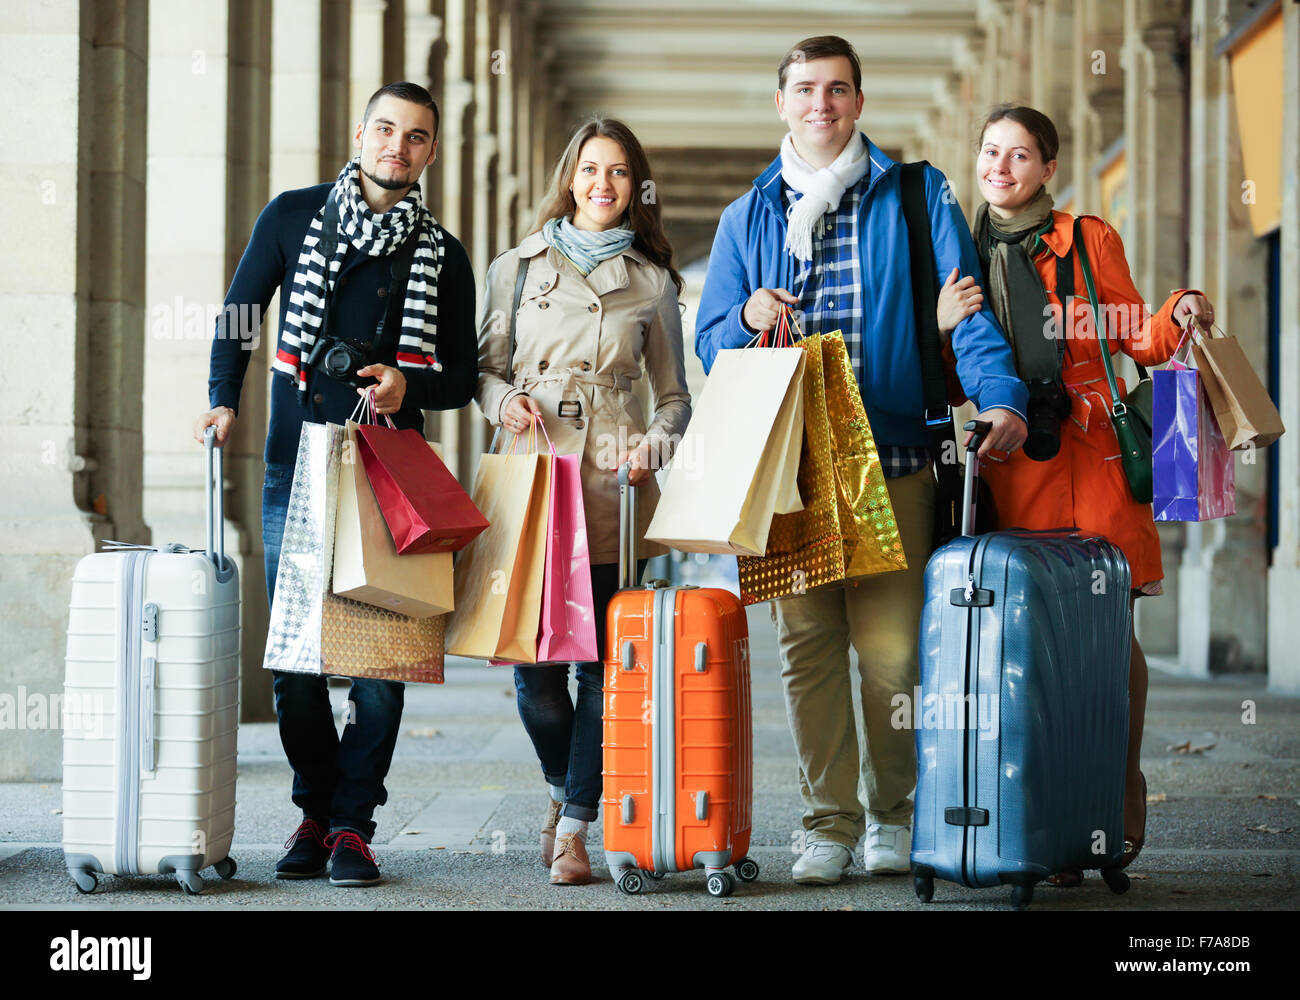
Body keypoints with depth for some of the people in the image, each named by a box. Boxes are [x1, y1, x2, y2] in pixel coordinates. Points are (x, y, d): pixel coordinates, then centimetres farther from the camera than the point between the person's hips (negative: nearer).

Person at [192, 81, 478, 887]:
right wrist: (224, 401, -1)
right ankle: (316, 808, 16)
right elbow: (238, 316, 13)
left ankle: (353, 822, 4)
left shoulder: (444, 256, 8)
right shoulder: (294, 216, 7)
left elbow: (462, 377, 11)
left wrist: (409, 386, -10)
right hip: (297, 465, 0)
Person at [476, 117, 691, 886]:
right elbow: (485, 366, 16)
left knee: (602, 658, -4)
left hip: (614, 486, 0)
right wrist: (505, 400, -6)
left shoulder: (652, 283, 12)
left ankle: (574, 827, 4)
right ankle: (564, 785, 25)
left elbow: (675, 397, 15)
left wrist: (654, 443, -5)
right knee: (532, 659, -4)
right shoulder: (518, 268, 12)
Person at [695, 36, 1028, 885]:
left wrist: (999, 395, -18)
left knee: (891, 647, -5)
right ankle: (830, 821, 8)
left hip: (894, 461, -2)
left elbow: (964, 308, -2)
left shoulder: (918, 197, 9)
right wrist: (747, 320, -8)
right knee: (807, 646, 0)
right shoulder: (748, 218, 16)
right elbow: (711, 343, 15)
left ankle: (893, 810, 11)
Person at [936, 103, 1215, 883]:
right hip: (1012, 461, 2)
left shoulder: (1088, 241, 7)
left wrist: (1178, 318, -10)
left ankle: (1117, 818, 5)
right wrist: (942, 326, -5)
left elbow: (1137, 338, 11)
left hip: (1091, 453, -2)